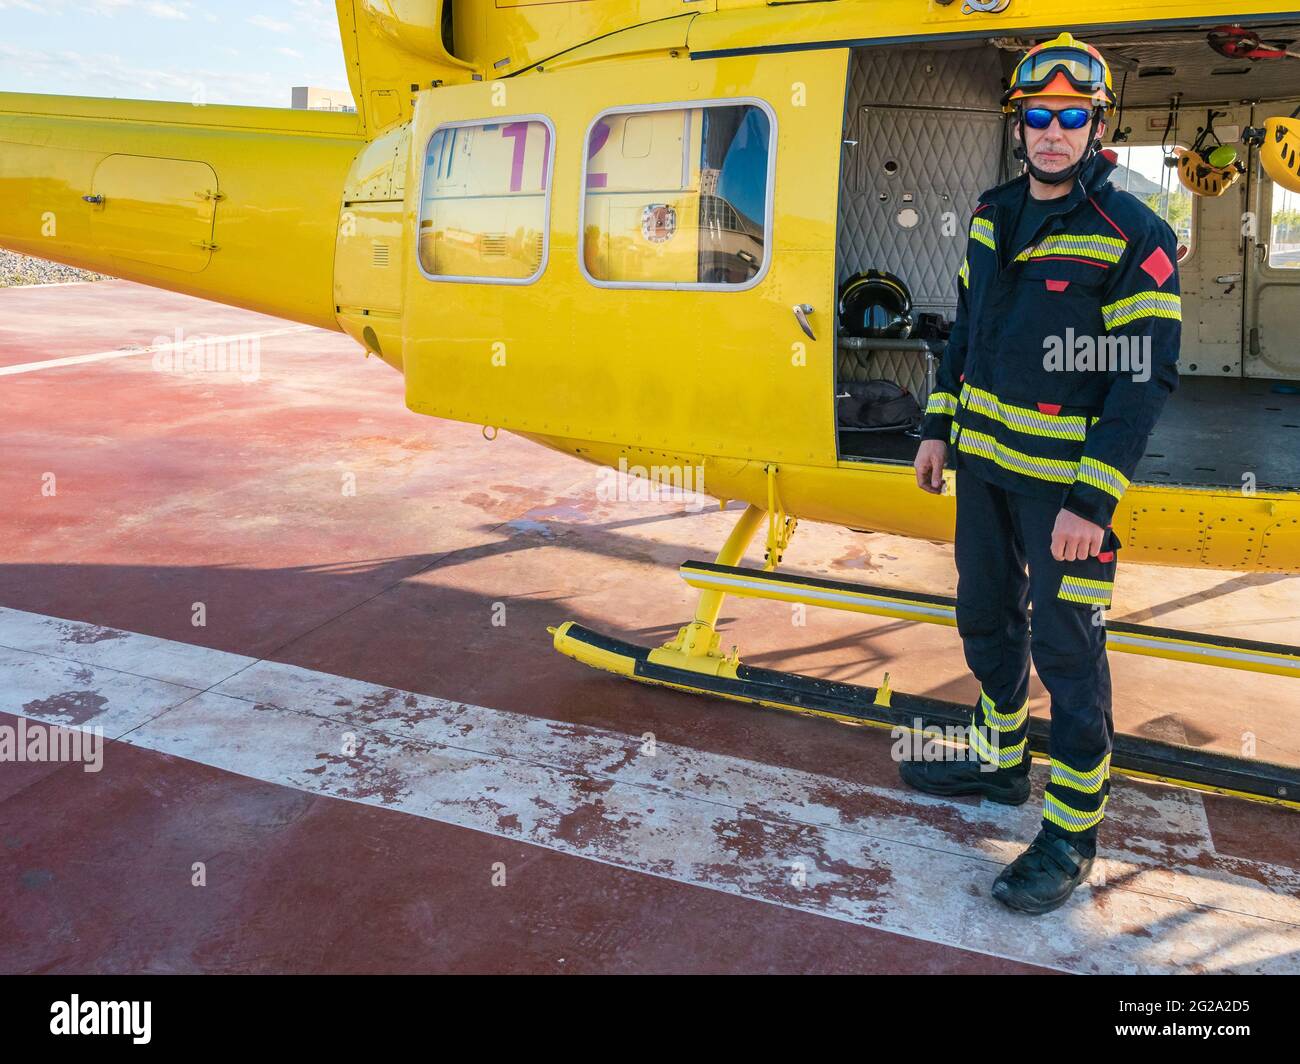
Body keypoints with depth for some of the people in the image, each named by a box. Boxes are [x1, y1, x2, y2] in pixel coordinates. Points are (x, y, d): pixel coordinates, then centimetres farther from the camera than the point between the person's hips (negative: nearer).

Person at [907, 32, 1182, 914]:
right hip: (984, 461, 7)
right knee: (988, 617, 17)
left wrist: (1090, 502, -22)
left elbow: (1146, 378, -17)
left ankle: (1073, 833, 14)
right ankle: (1001, 764, 37)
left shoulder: (1135, 237, -13)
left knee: (1067, 648, 0)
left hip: (1065, 477, -7)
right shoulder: (995, 215, 8)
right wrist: (940, 428, 13)